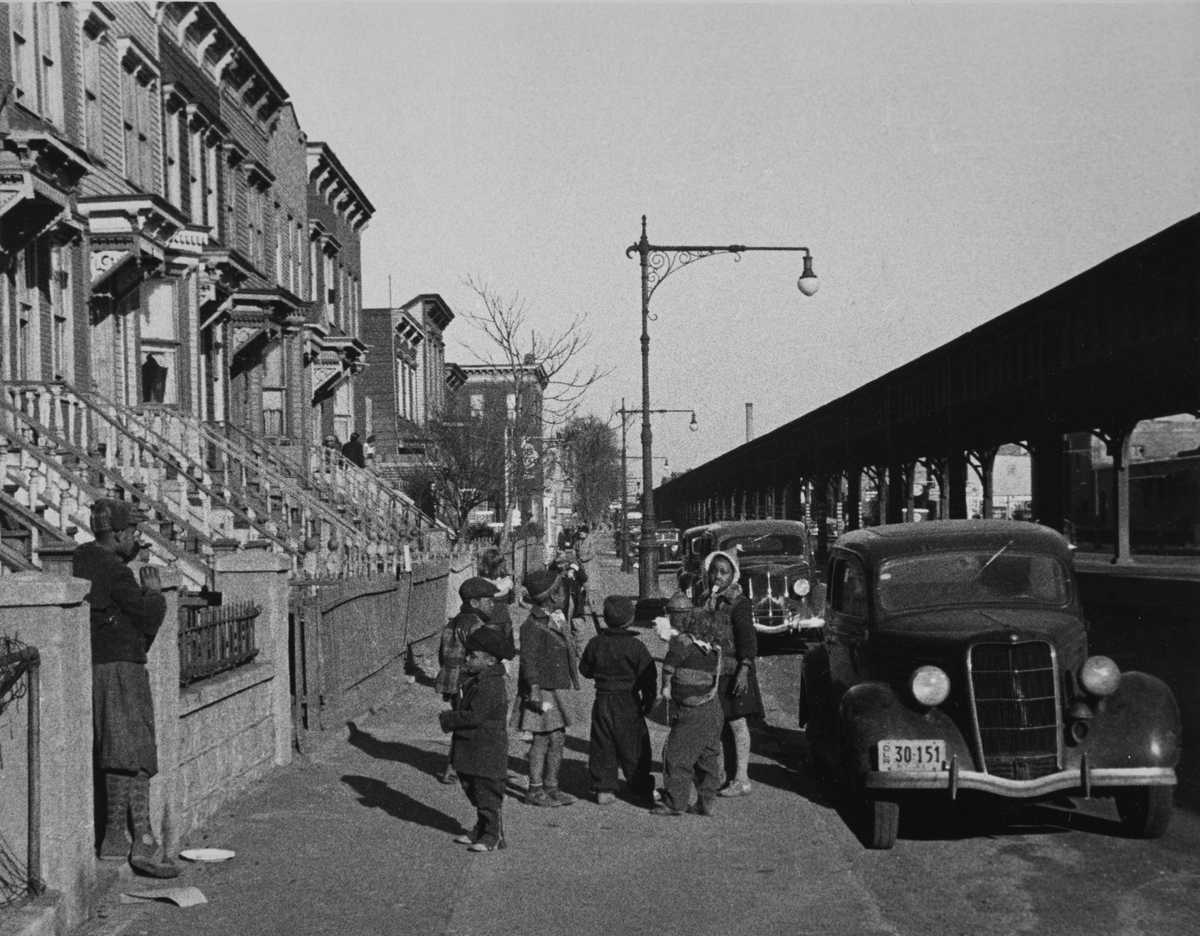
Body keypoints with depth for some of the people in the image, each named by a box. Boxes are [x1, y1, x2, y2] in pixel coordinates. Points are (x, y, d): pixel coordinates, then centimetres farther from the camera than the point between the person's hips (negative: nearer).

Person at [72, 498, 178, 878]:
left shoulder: (83, 559, 12)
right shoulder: (114, 571, -15)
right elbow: (148, 617, -12)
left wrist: (128, 556, 19)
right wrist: (154, 592, 6)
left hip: (95, 665, 9)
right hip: (119, 666, -9)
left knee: (116, 759, 14)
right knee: (133, 756, -11)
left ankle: (114, 838, 19)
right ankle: (143, 840, -14)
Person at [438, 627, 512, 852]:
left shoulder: (491, 685, -23)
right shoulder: (474, 680, 10)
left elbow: (474, 716, -26)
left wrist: (448, 719, -15)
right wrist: (451, 717, 6)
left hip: (487, 751, -10)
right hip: (471, 749, 10)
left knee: (488, 793, -1)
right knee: (473, 791, 18)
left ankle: (494, 836, 9)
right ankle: (481, 830, 30)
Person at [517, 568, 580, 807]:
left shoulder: (558, 619, 13)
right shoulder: (532, 625, -16)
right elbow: (528, 660, -20)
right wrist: (534, 690, -26)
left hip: (559, 689, 9)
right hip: (543, 690, -9)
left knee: (558, 739, 11)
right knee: (542, 740, -3)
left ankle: (551, 787, 20)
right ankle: (535, 790, 6)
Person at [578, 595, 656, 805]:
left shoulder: (595, 643, -3)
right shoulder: (636, 646, -12)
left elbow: (585, 669, 10)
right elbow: (648, 676, -8)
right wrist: (648, 701, 5)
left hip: (602, 701, 3)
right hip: (628, 703, -2)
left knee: (602, 746, 9)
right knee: (633, 747, 8)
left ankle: (603, 789, 8)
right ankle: (642, 788, 15)